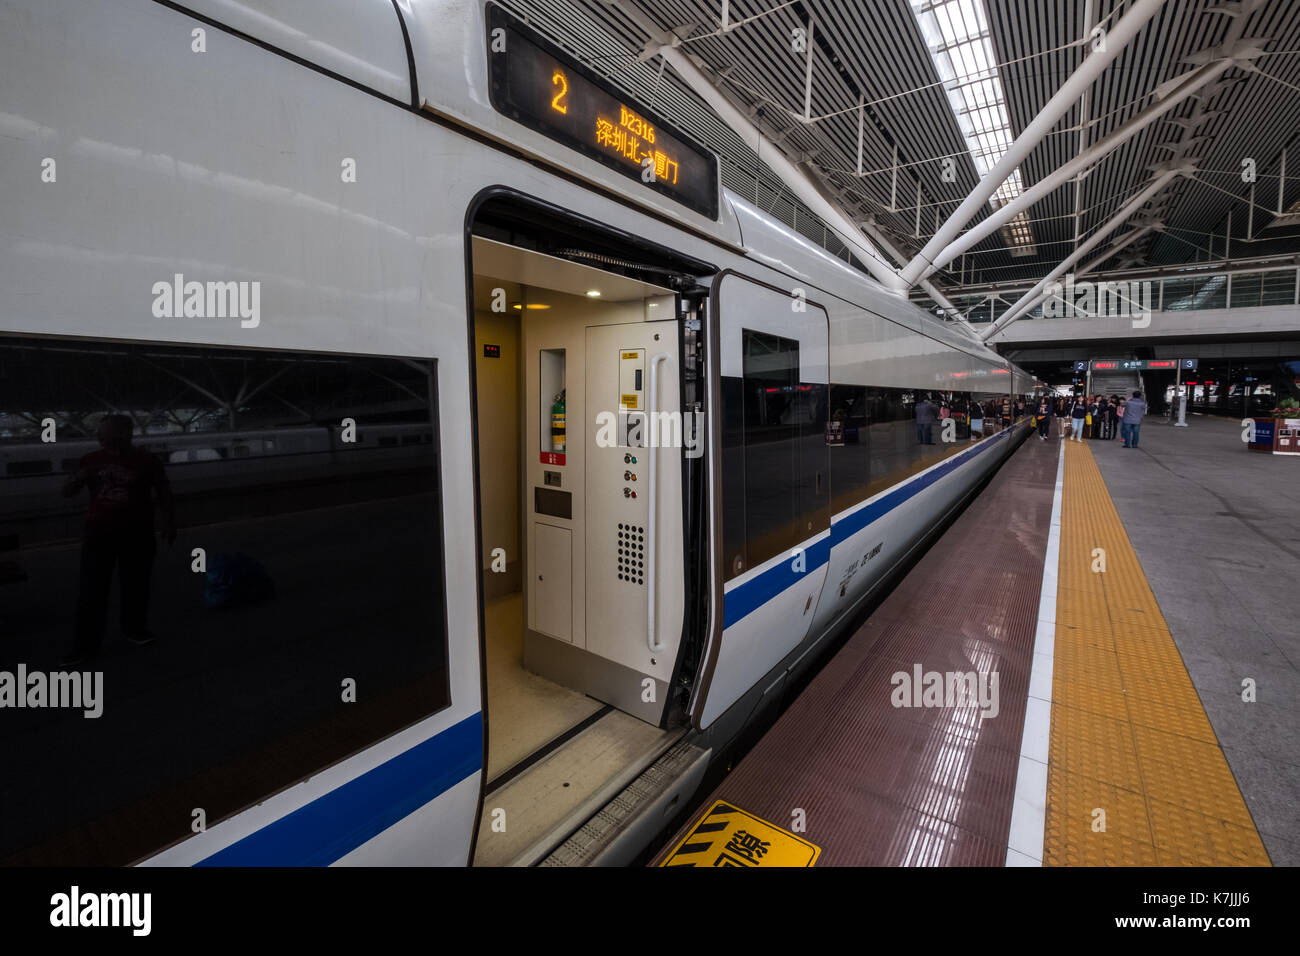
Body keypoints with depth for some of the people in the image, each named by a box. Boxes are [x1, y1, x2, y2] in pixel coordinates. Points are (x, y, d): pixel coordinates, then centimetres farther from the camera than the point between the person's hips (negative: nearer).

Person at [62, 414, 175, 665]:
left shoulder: (147, 460, -3)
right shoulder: (90, 461, 4)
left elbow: (163, 493, 1)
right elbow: (66, 492, 7)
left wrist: (169, 523, -2)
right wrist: (79, 478, -15)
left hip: (137, 533, -2)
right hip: (98, 533, 2)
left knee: (136, 585, 8)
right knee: (91, 590, 3)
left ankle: (134, 628, 24)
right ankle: (86, 643, 10)